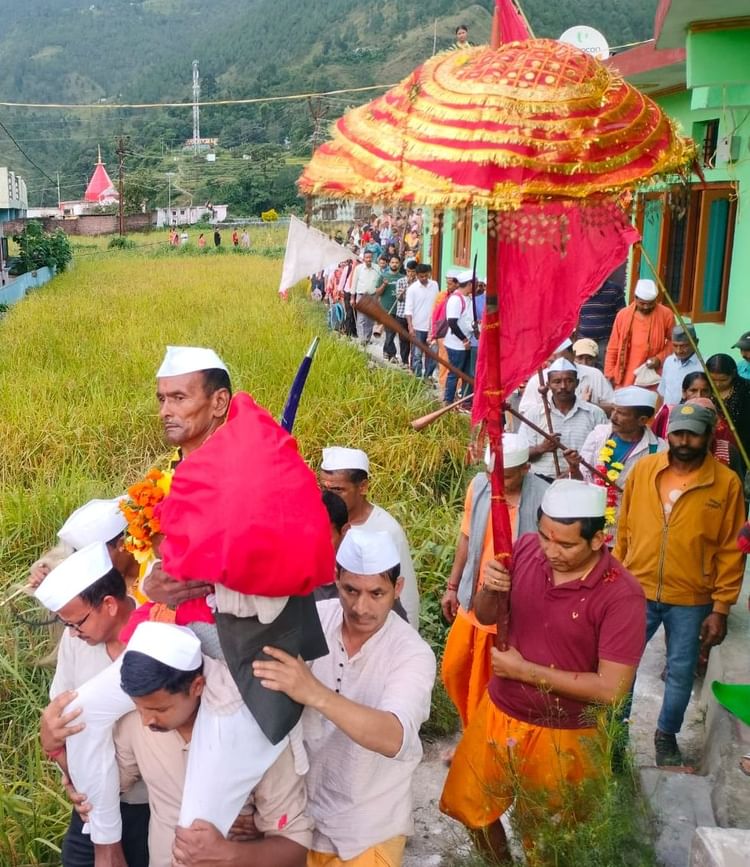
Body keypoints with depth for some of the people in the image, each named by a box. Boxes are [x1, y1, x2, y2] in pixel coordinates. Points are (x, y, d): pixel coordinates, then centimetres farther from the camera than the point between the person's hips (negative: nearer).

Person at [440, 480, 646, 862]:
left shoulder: (622, 595, -25)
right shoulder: (527, 548, -13)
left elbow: (612, 689, -24)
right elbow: (486, 616, 1)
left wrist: (524, 670, -20)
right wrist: (489, 589, -23)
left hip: (561, 734, -4)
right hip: (498, 712, 5)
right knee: (467, 804, 23)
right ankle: (498, 861, 51)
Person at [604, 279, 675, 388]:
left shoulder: (666, 315, -4)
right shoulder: (623, 314, 0)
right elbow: (613, 347, 6)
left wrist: (660, 358, -9)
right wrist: (609, 373, 4)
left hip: (652, 378, -1)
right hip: (625, 378, 2)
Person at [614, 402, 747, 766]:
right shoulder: (643, 469, -2)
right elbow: (624, 529, 5)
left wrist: (720, 608, -6)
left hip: (691, 600, -1)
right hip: (637, 591, 1)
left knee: (681, 674, 13)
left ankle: (666, 736, 36)